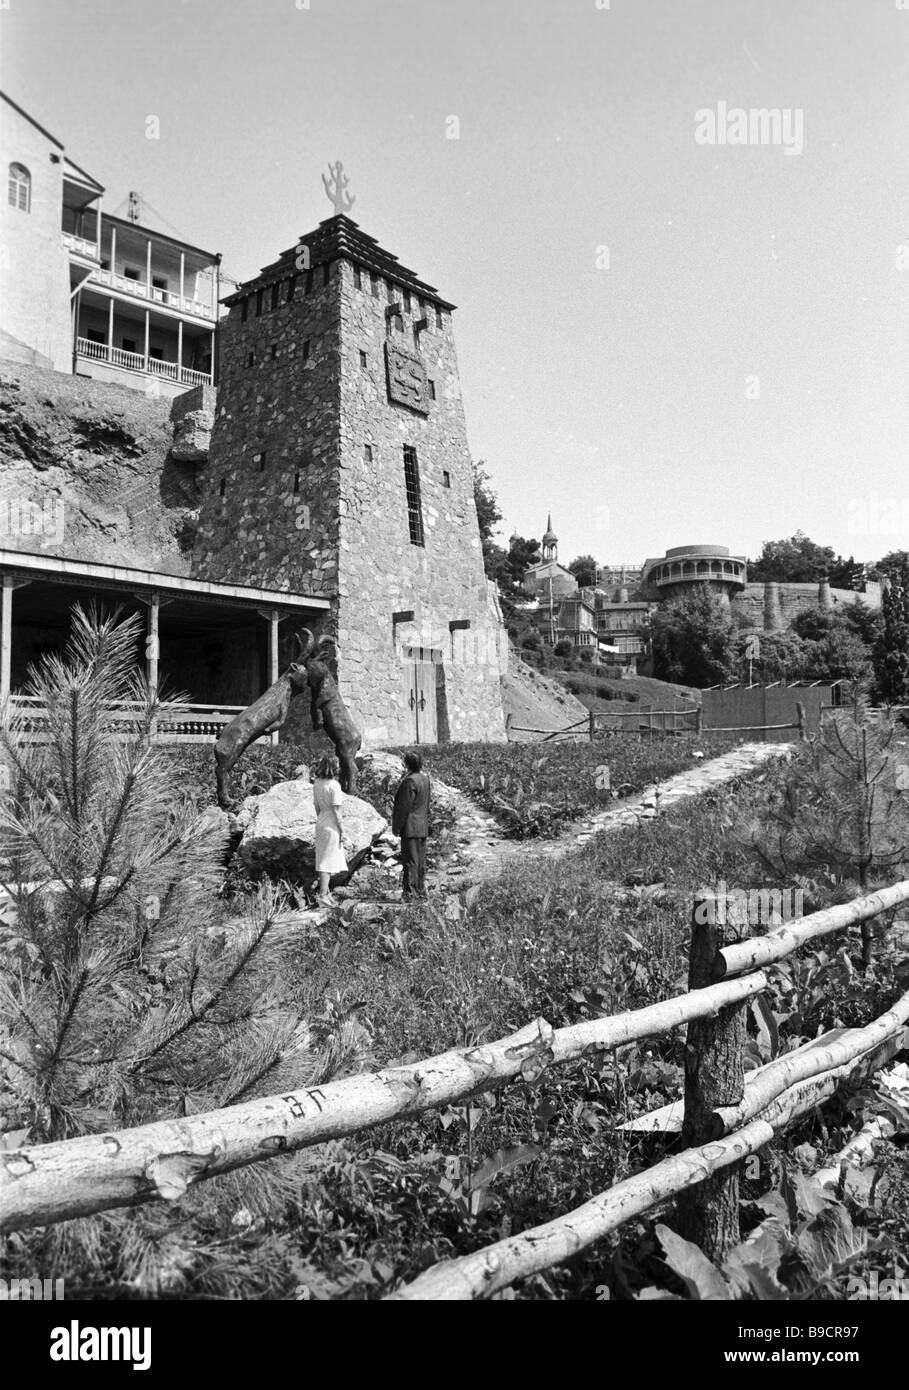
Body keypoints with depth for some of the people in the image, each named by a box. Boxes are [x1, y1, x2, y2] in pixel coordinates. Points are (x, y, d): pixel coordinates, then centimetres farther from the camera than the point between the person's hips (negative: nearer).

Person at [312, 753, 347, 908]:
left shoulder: (317, 783, 3)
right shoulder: (334, 785, -19)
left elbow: (317, 806, 10)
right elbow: (336, 810, -18)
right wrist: (342, 830, -11)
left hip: (321, 823, 8)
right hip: (332, 825, -8)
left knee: (323, 858, 17)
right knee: (328, 860, -2)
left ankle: (324, 892, 27)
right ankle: (322, 896, 1)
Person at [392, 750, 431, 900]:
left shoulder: (410, 781, -19)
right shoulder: (424, 777, 10)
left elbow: (404, 807, -18)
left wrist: (396, 826, -13)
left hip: (410, 827, -9)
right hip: (422, 826, 9)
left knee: (410, 861, -4)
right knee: (420, 861, 14)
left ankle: (410, 892, -1)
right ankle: (421, 891, 22)